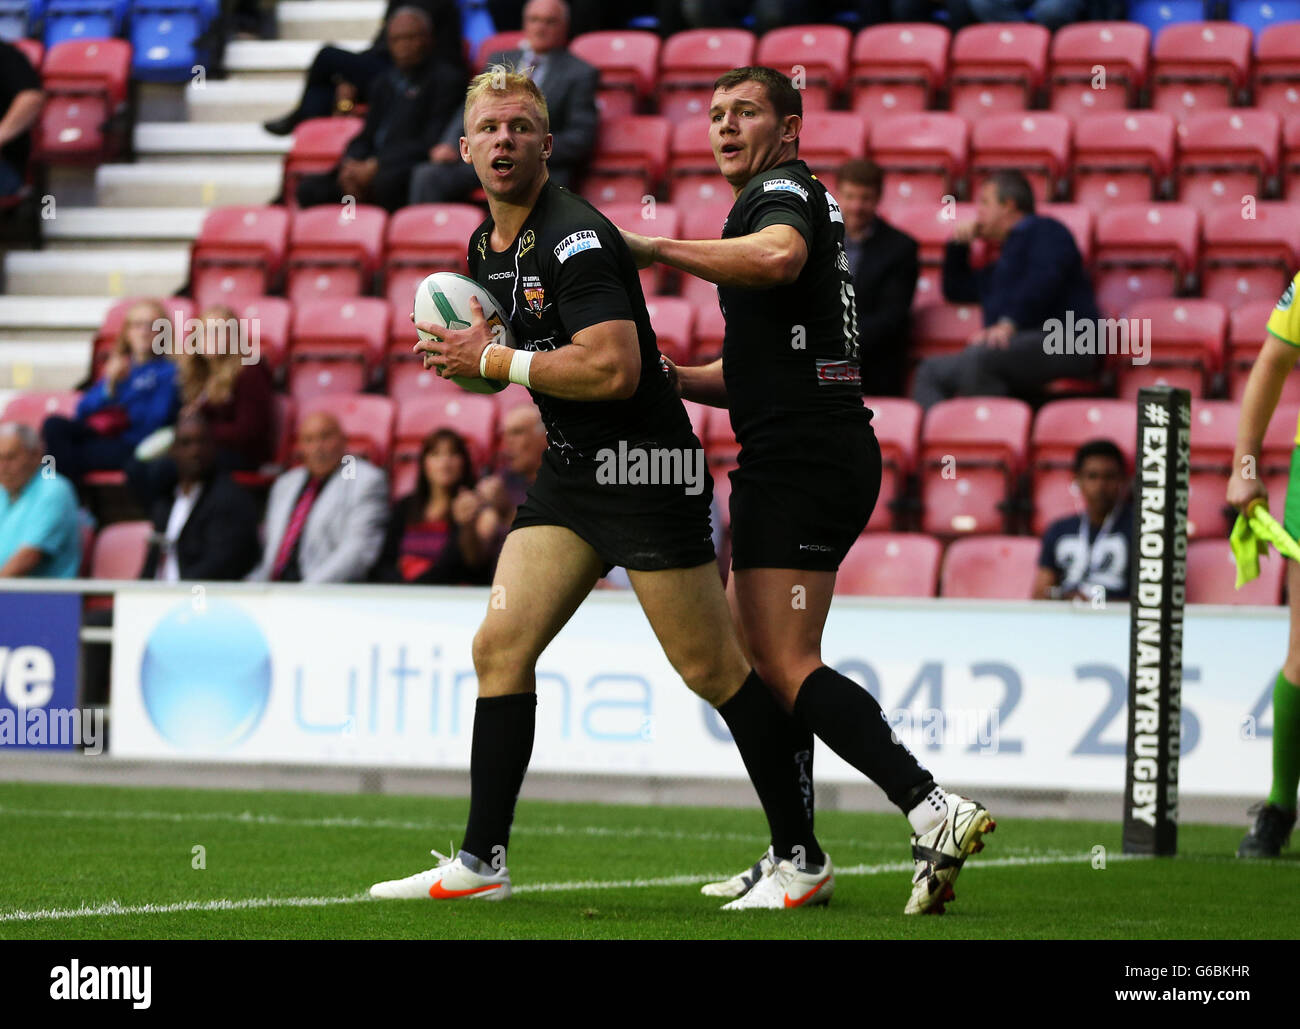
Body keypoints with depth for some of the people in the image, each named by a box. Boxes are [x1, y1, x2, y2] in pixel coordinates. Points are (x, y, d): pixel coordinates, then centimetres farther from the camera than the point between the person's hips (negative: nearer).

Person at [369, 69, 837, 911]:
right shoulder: (488, 244, 10)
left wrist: (492, 361, -19)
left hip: (646, 466, -9)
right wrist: (470, 350, 6)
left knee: (712, 668, -3)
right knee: (501, 646, -1)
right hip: (568, 470, 9)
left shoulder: (575, 238, -18)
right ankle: (481, 862, 2)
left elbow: (614, 368, -28)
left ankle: (802, 856, 7)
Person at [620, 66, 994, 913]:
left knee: (786, 666, -15)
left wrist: (654, 247, -24)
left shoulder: (783, 189, -5)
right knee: (748, 650, 17)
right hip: (826, 452, 10)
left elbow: (777, 257, -32)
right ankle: (795, 857, 18)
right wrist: (677, 376, 19)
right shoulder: (795, 202, 26)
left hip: (800, 458, -10)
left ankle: (934, 811, -26)